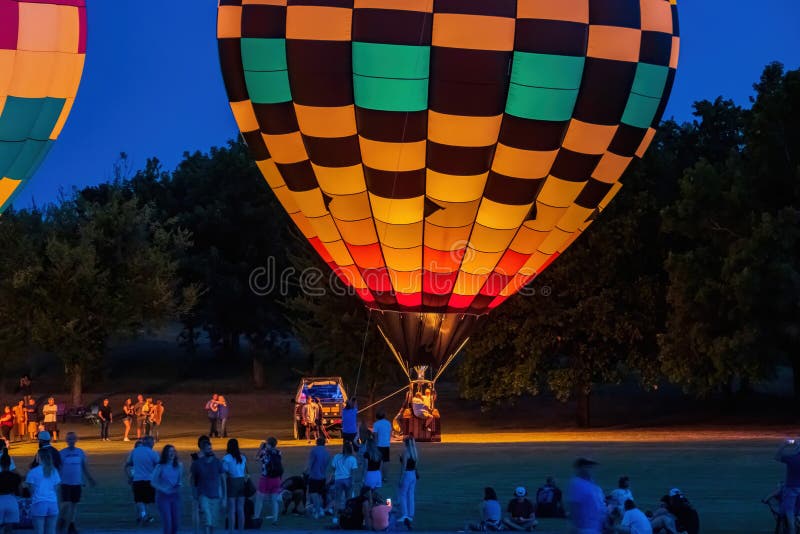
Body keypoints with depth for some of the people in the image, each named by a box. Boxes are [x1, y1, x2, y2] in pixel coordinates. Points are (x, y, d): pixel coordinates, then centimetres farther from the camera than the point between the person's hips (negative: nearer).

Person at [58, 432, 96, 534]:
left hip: (77, 483, 3)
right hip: (65, 483, -3)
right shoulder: (62, 453, -4)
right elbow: (58, 468, -2)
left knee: (74, 504, 7)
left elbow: (84, 467, 13)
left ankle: (71, 525, 15)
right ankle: (62, 519, 14)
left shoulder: (80, 452, 5)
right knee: (66, 504, -10)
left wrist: (89, 479, 11)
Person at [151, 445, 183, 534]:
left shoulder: (179, 466, 4)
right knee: (167, 523, -10)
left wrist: (179, 484, -8)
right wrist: (163, 489, -14)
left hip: (175, 496, 4)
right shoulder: (160, 467, -7)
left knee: (176, 523, 4)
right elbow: (153, 482, -4)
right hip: (163, 496, -4)